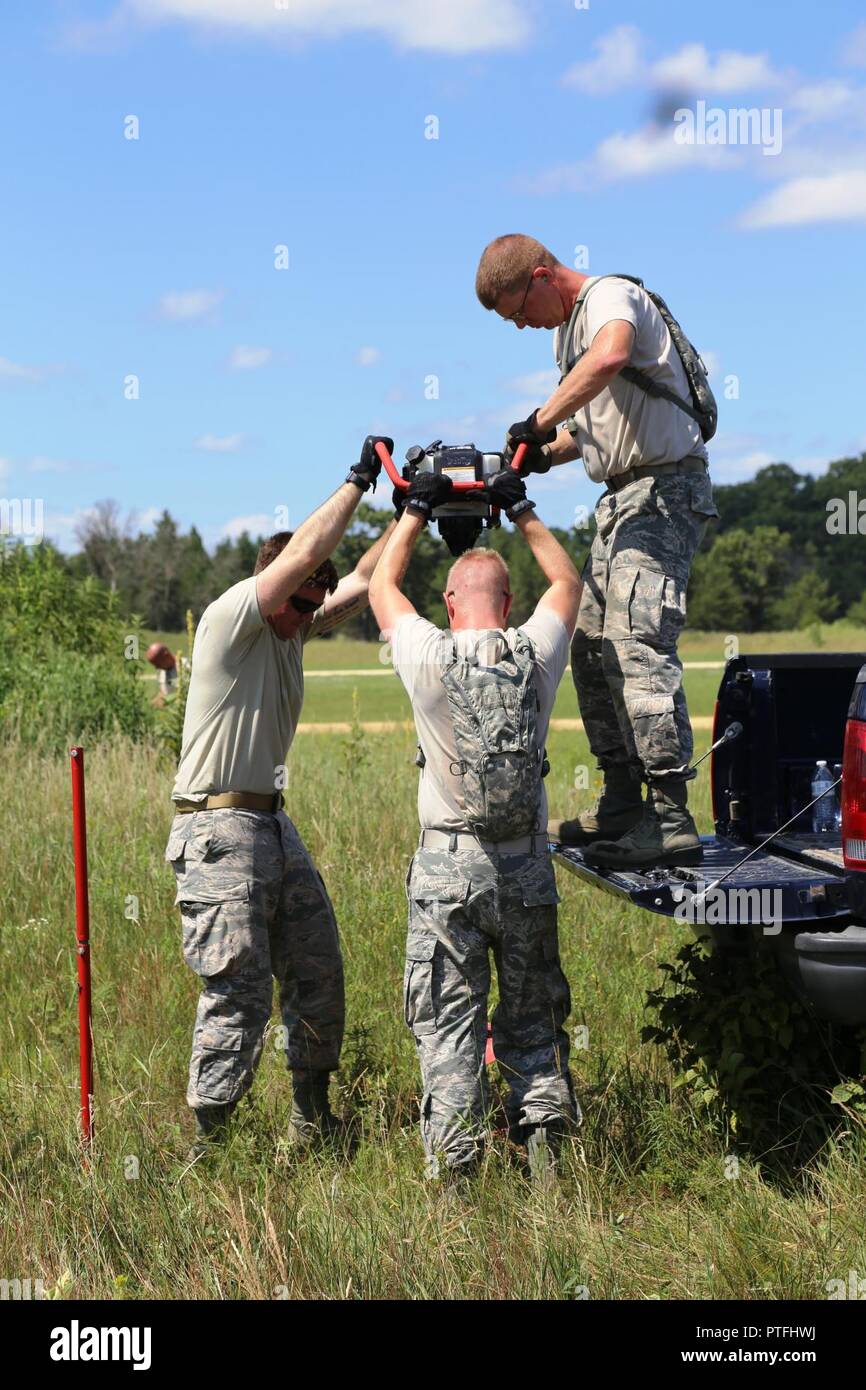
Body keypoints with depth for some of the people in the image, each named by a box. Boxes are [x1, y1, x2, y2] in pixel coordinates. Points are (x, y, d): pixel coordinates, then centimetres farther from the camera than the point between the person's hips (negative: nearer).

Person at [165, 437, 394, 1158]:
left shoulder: (295, 628, 12)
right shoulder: (230, 620, -12)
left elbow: (363, 579, 15)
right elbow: (303, 555, -21)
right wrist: (360, 479, -15)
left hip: (275, 824, 9)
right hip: (219, 832, -9)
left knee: (318, 974, 11)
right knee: (240, 994, -12)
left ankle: (312, 1120, 25)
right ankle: (207, 1145, -3)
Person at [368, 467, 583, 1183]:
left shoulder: (429, 658, -6)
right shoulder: (536, 654, -1)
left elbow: (382, 585, 14)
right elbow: (567, 581, 20)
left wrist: (416, 511, 23)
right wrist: (521, 511, 26)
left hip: (447, 867, -2)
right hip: (527, 869, 2)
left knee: (449, 1023, 3)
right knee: (532, 1017, 14)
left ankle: (453, 1162, 1)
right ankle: (542, 1133, 6)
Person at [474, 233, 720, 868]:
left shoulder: (610, 295, -11)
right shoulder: (569, 327, 19)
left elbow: (610, 357, -36)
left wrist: (539, 421, -28)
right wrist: (542, 454, 8)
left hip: (665, 489, -10)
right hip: (624, 500, 10)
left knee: (637, 644, -20)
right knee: (592, 650, 9)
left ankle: (671, 821, -22)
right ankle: (622, 808, 15)